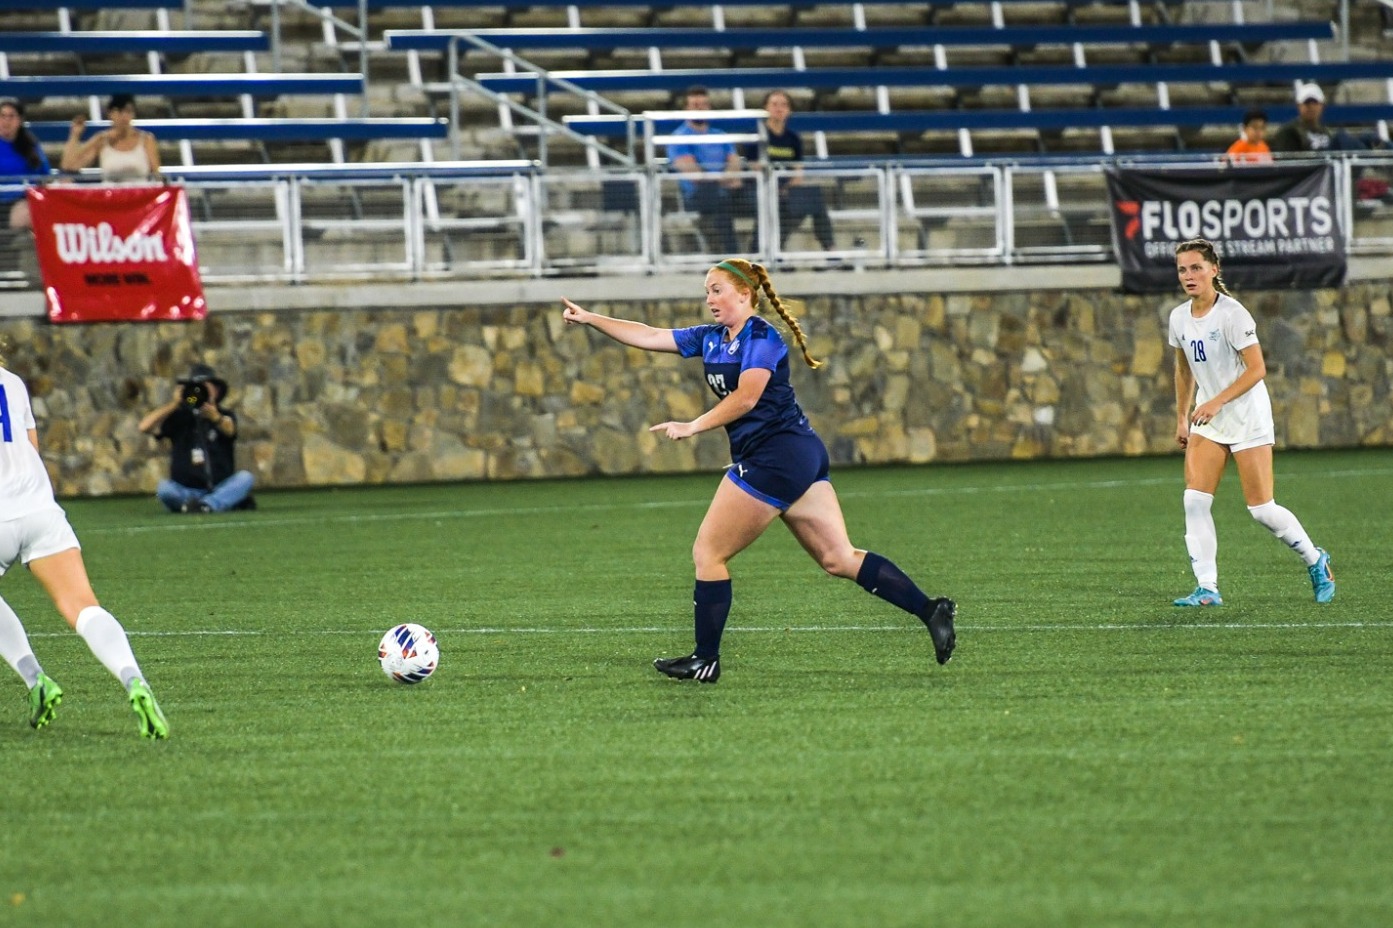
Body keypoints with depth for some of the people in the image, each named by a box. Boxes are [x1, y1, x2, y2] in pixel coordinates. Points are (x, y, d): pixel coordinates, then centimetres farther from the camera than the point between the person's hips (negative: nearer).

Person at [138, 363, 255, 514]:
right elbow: (145, 427, -6)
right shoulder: (180, 418, 7)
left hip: (221, 489, 0)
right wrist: (173, 405, -15)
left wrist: (216, 417, -44)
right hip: (186, 492, 0)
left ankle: (208, 504, -41)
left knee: (246, 477, -26)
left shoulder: (226, 416, 6)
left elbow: (229, 429, -20)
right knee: (164, 488, -30)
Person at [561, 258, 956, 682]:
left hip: (775, 455, -10)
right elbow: (648, 336, 18)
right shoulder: (710, 338, 16)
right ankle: (930, 610, 0)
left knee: (708, 552, -3)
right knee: (839, 559, 5)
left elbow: (746, 397, -23)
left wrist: (693, 427, -26)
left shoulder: (761, 337, -10)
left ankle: (705, 661, 3)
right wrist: (589, 319, 15)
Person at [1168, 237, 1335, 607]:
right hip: (1207, 417, 6)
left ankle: (1316, 562, 19)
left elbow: (1257, 369, -20)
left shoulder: (1231, 314, -17)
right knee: (1194, 500, -9)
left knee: (1262, 509, -4)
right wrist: (1182, 417, 19)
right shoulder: (1179, 318, 4)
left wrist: (1217, 402, -27)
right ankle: (1207, 588, -7)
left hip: (1247, 417, -6)